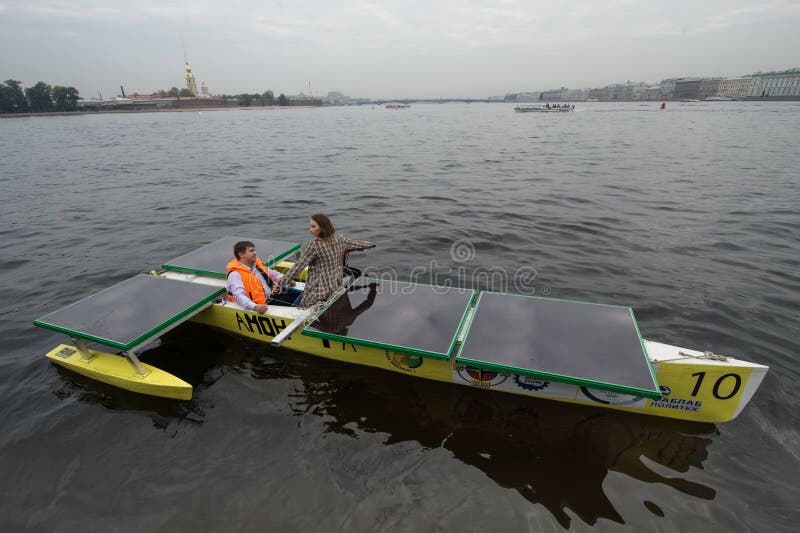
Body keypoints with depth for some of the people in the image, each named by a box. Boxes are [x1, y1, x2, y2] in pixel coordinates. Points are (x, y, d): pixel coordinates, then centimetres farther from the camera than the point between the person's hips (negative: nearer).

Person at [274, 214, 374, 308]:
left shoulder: (314, 244, -17)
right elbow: (357, 244, 18)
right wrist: (371, 244, 39)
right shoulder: (339, 239, 1)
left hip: (319, 290, -8)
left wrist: (281, 283, -10)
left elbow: (299, 266, -16)